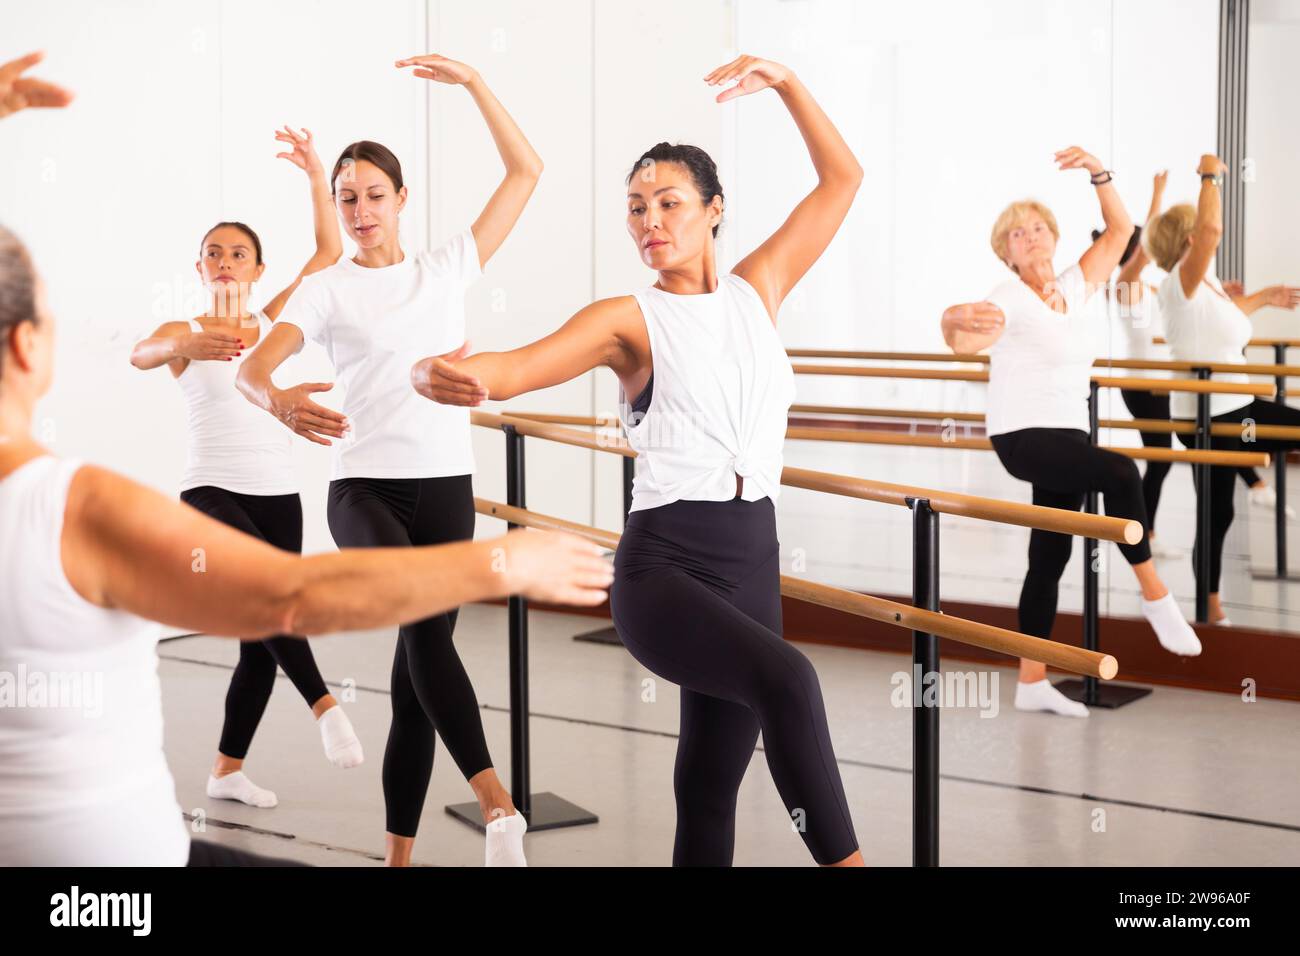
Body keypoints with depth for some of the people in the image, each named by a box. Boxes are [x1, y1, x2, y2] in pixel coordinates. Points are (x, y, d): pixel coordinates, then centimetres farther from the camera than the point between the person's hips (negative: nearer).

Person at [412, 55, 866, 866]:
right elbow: (511, 372, -17)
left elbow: (842, 177, 15)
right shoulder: (628, 320, -2)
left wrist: (785, 82, 6)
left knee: (711, 785, 12)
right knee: (787, 680, -34)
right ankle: (844, 858, -29)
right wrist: (442, 375, -39)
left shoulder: (758, 291, 10)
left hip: (754, 558, 5)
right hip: (661, 564, -5)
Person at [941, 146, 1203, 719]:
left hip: (1068, 434, 7)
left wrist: (1097, 171, 3)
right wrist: (955, 320, -53)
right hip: (1022, 436, -7)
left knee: (1050, 558, 8)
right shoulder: (1008, 300, -11)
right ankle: (1156, 597, -21)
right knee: (1120, 473, -31)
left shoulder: (1074, 289, 8)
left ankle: (1032, 683, 14)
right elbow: (965, 343, -30)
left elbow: (1120, 230, 15)